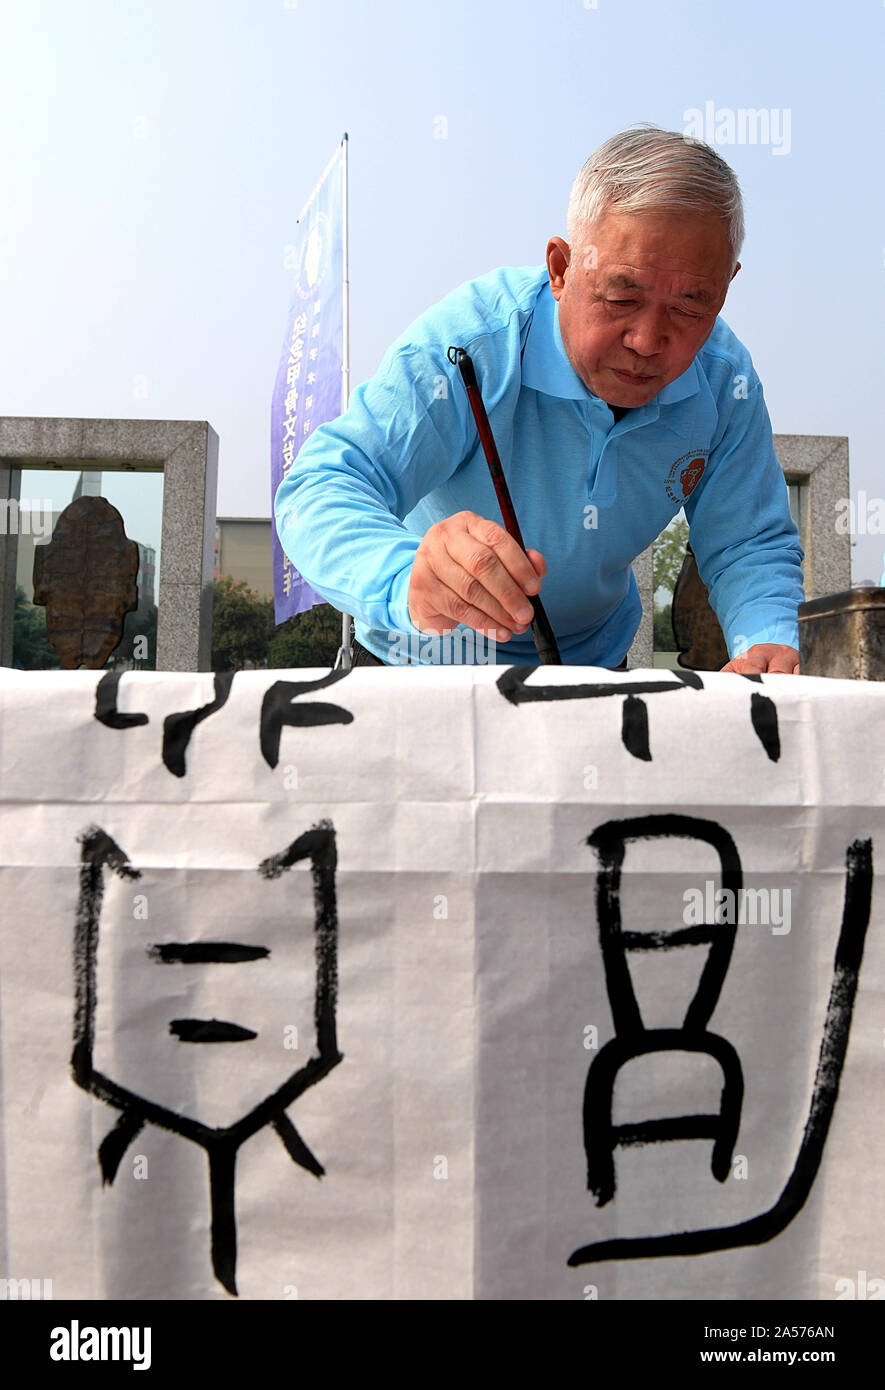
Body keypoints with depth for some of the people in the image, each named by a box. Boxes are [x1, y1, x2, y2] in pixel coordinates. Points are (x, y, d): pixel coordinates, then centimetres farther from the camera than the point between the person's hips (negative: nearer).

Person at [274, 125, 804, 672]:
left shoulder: (724, 381, -13)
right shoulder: (466, 345, -27)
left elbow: (752, 545, -7)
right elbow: (321, 489, -35)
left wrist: (768, 646, -30)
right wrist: (407, 581, -58)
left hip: (596, 666, 3)